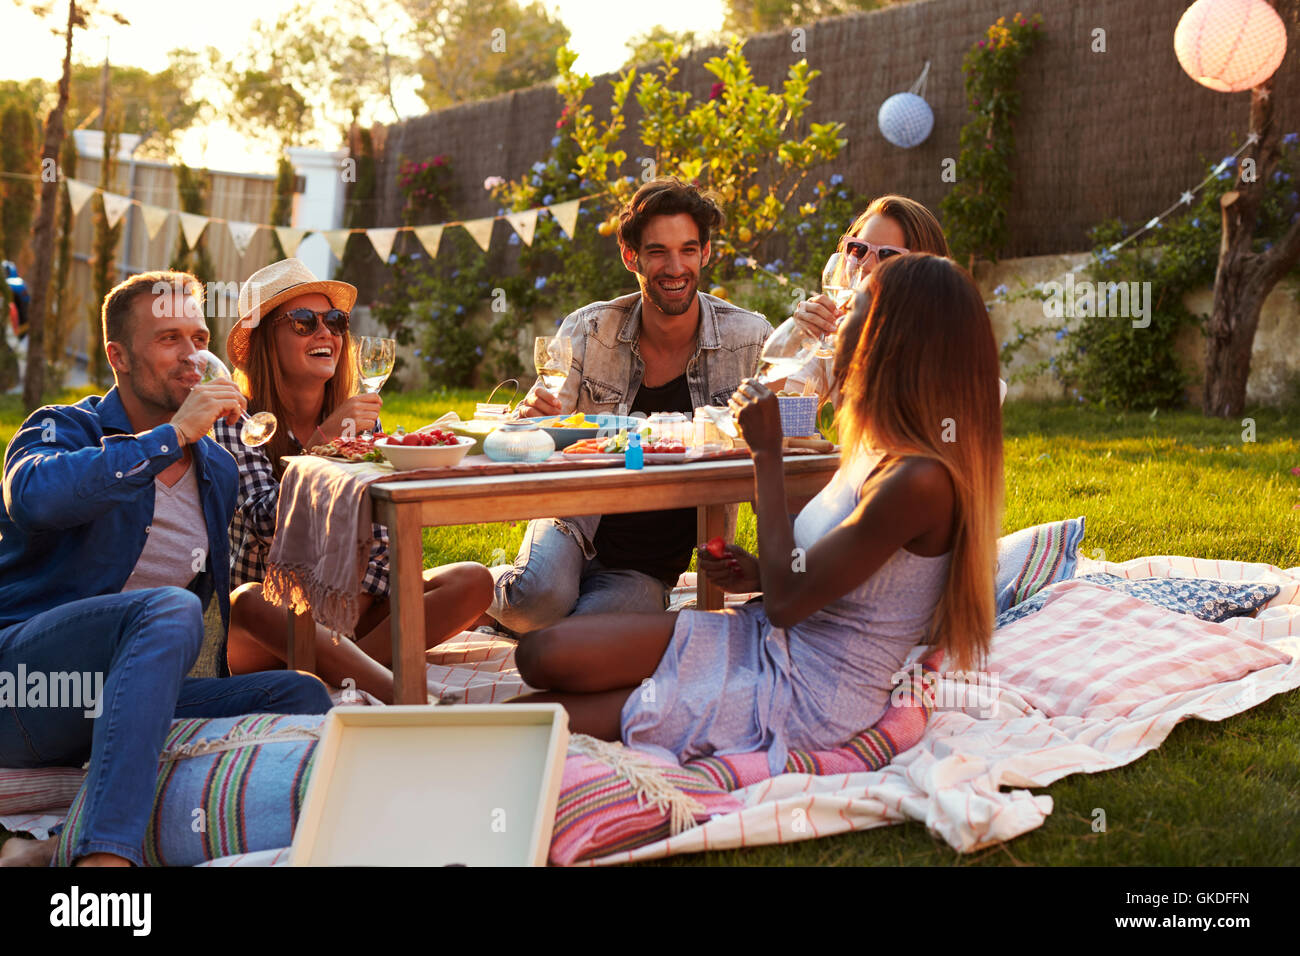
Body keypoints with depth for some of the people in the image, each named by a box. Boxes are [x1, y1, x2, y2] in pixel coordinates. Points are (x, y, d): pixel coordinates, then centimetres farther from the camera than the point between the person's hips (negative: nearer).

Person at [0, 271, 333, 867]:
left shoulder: (217, 471, 18)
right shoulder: (64, 429, 1)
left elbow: (231, 596, 26)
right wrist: (173, 435, -21)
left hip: (115, 701, 6)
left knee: (303, 697, -15)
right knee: (171, 610, -33)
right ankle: (105, 854, -46)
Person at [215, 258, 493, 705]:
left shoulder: (359, 420, 6)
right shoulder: (236, 423, -6)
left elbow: (380, 537, 3)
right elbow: (266, 525, -20)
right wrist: (320, 443, -28)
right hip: (265, 621, -4)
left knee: (473, 581, -15)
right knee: (247, 602, -38)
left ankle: (331, 675, -31)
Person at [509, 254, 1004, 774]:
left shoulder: (919, 480, -24)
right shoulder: (881, 448, 6)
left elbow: (787, 601, -23)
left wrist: (767, 453, -17)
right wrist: (763, 574, -2)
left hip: (804, 697, -9)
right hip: (767, 638, 9)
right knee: (546, 654, -10)